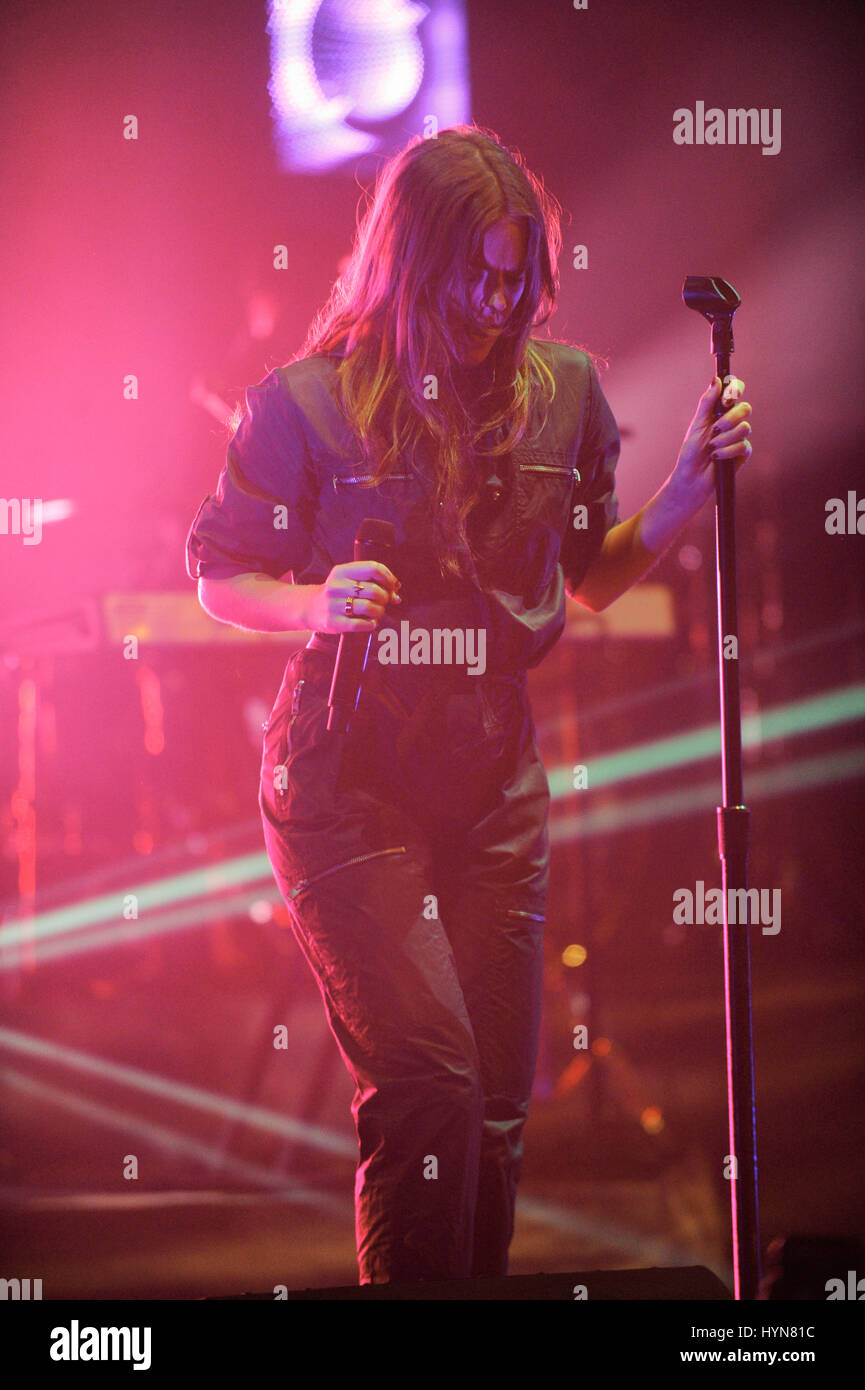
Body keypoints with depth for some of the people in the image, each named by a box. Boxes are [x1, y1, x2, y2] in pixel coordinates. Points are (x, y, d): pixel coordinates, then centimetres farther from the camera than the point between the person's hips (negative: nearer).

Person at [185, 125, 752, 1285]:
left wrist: (686, 493, -2)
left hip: (494, 778, 4)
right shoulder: (310, 401, -9)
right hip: (346, 780, -4)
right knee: (427, 1082, -13)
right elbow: (220, 577, 0)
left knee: (498, 1104, 8)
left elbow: (592, 578, 13)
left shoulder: (561, 388, 2)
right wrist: (313, 604, -20)